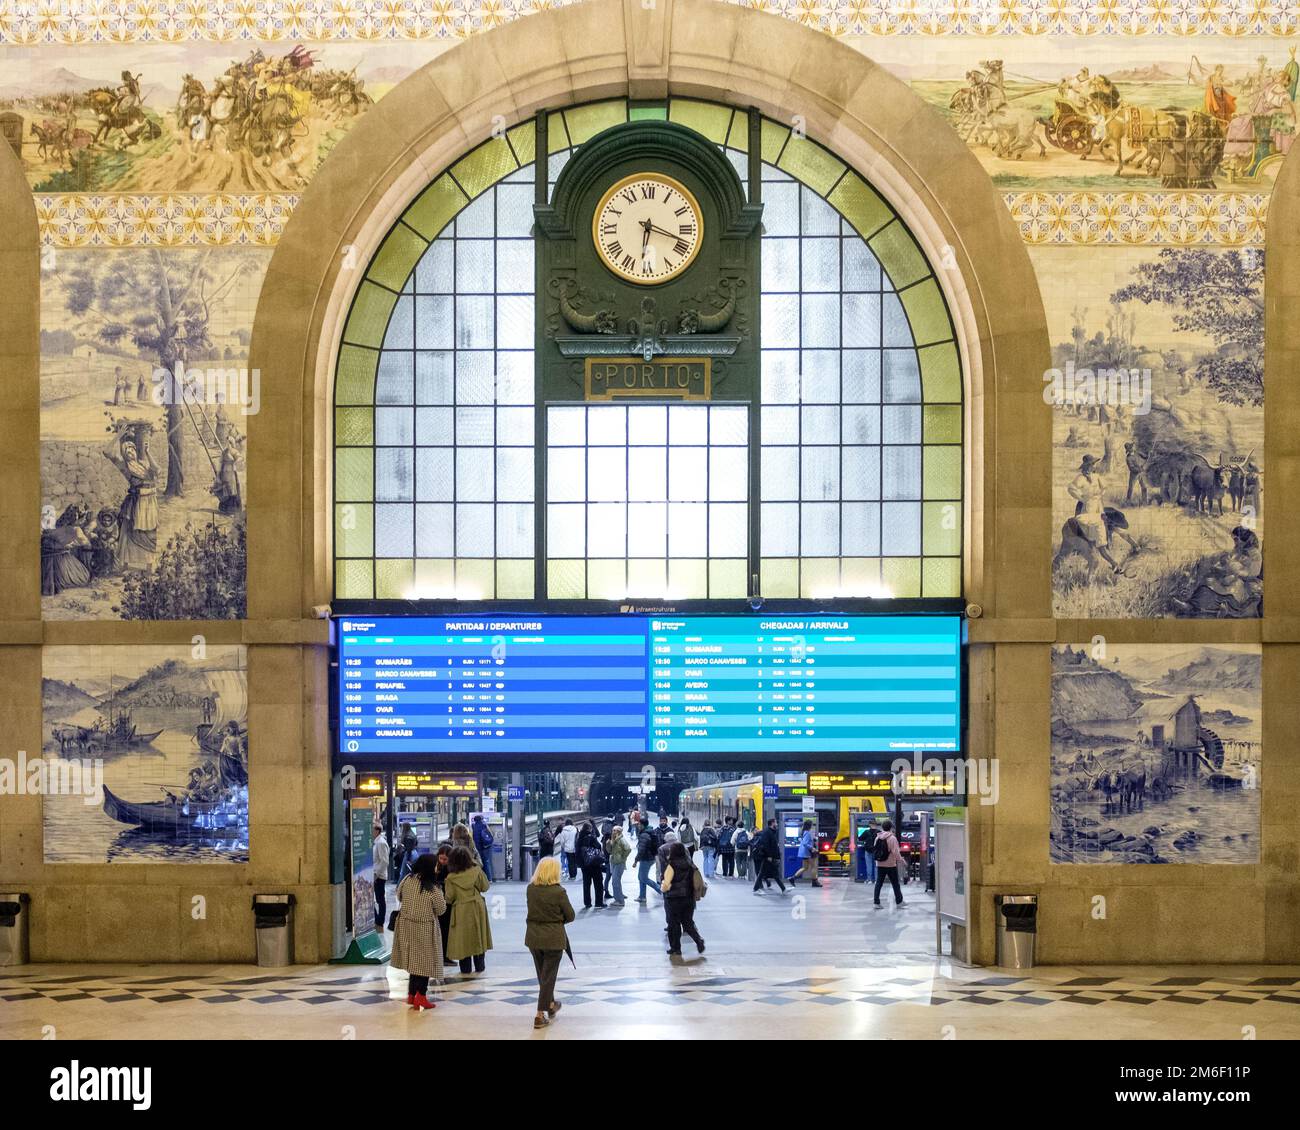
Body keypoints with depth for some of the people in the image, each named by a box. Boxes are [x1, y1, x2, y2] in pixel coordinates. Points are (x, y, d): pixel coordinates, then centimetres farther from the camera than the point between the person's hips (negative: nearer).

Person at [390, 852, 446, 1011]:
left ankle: (412, 994, 23)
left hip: (406, 925, 5)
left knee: (413, 960, 17)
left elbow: (399, 897, 8)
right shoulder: (432, 889, -21)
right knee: (425, 962, 7)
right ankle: (421, 996, 6)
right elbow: (441, 909, -10)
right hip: (424, 929, -5)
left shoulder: (407, 881, -8)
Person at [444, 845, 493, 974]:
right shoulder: (476, 871, -9)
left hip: (461, 910, -2)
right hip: (477, 907, 2)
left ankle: (465, 967, 12)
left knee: (463, 939, 8)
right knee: (478, 937, 14)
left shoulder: (451, 878, -13)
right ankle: (479, 965, 18)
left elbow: (449, 898, -8)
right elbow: (485, 886, 2)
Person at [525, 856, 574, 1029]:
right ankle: (540, 1015, 0)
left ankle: (550, 1004, 40)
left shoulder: (530, 889, -5)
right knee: (548, 975, 4)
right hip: (553, 938, -5)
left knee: (542, 974, 22)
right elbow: (570, 916, -8)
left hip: (533, 937, 5)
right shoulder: (559, 892, -18)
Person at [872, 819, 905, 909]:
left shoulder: (878, 838, 3)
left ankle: (876, 902, 1)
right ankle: (899, 902, 16)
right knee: (895, 883, 8)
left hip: (880, 864, 5)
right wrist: (900, 859, -3)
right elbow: (895, 851, -16)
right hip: (891, 865, -5)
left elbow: (875, 850, 8)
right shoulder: (892, 838, -14)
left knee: (878, 883, 5)